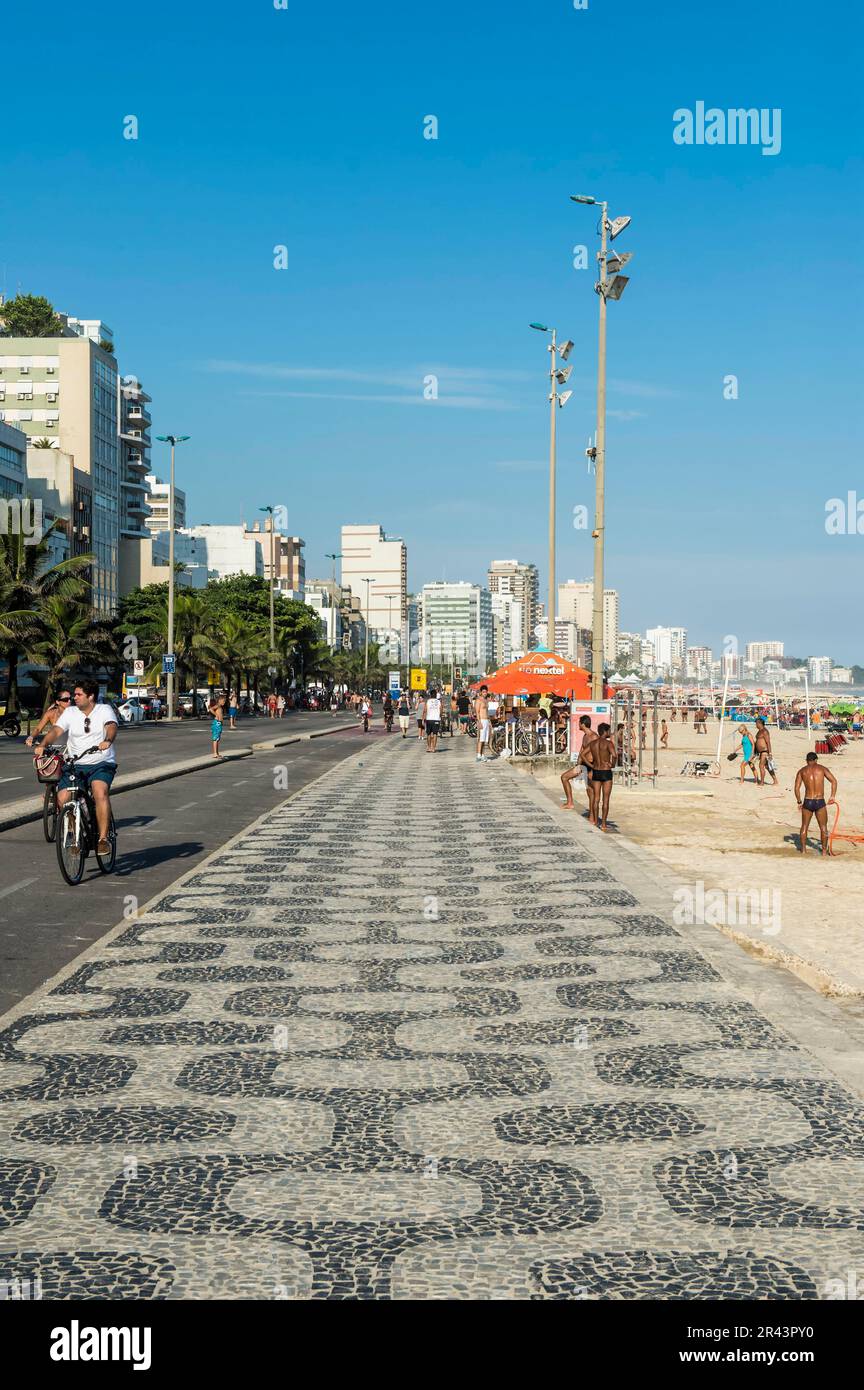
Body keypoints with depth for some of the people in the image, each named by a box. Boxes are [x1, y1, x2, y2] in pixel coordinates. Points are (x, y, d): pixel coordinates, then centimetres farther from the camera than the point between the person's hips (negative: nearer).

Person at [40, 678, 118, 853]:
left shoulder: (104, 710, 1)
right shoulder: (70, 712, 7)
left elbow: (112, 727, -18)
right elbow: (55, 730, -6)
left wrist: (108, 741, -41)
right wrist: (43, 745, -25)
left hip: (101, 763, -3)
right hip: (75, 765, 3)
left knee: (100, 792, -31)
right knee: (62, 798, -16)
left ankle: (103, 838, -24)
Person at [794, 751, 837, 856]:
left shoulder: (802, 771, 6)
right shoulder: (822, 768, 5)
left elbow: (797, 788, 1)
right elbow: (834, 781, -2)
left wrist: (799, 802, 9)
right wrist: (832, 796, 0)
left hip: (807, 802, 1)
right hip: (820, 802, -1)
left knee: (804, 827, 16)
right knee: (823, 827, 12)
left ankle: (803, 849, 19)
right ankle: (824, 850, 16)